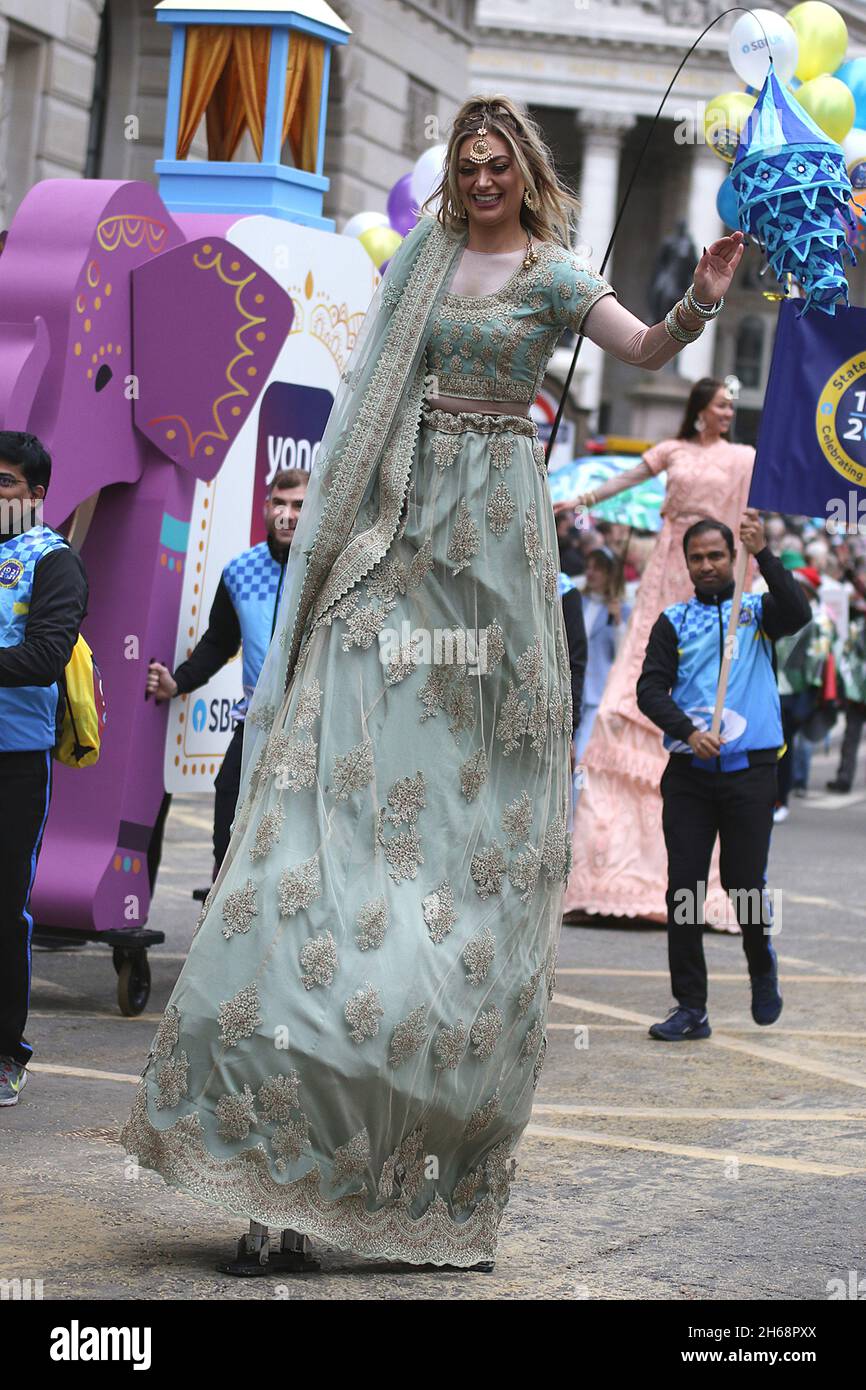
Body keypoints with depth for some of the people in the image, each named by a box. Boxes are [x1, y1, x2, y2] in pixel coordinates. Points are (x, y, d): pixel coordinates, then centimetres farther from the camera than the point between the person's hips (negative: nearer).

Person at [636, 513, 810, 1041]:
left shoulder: (758, 611, 9)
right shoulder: (674, 621, 10)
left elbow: (798, 613, -14)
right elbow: (651, 688, 0)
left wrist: (764, 554, -23)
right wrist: (688, 731, -16)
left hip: (750, 773, -1)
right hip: (689, 773, 1)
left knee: (746, 884, -2)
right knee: (684, 889, -2)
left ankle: (763, 965, 29)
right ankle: (691, 1008, 4)